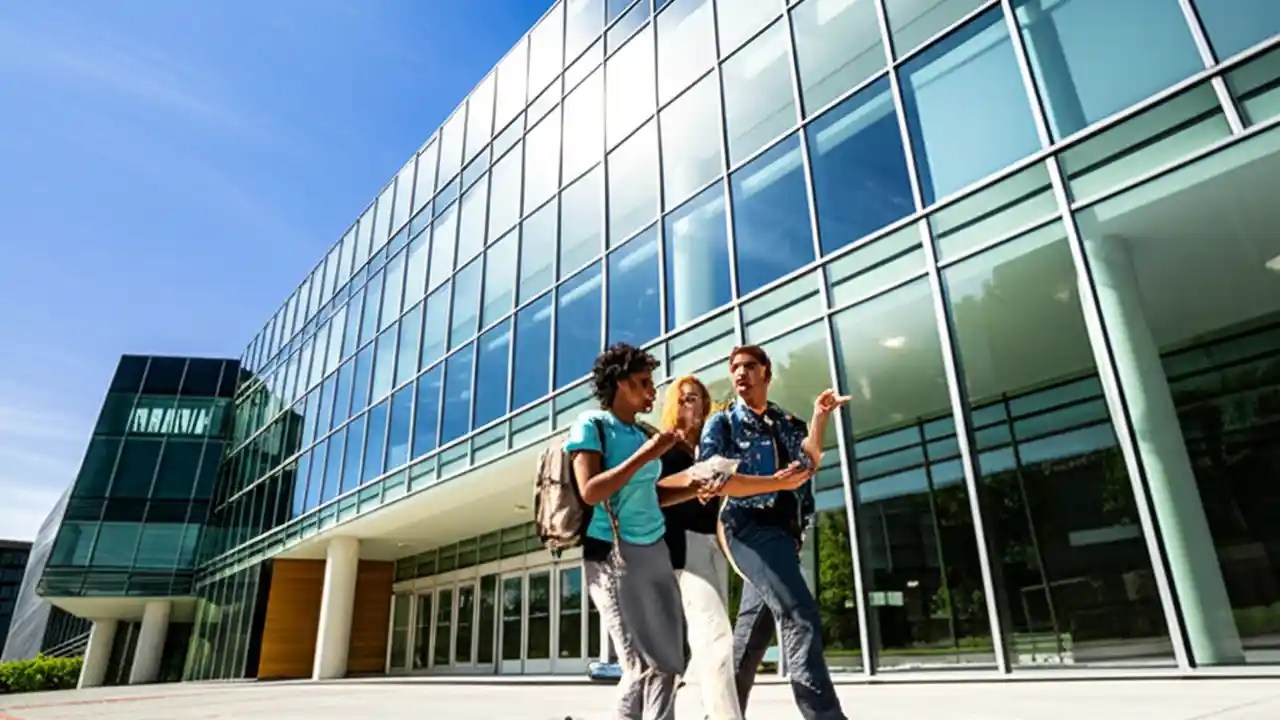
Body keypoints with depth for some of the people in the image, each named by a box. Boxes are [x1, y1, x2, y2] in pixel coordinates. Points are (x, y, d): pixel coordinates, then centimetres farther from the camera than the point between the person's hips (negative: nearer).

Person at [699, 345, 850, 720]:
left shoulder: (787, 422, 17)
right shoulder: (722, 422, 5)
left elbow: (810, 460, 0)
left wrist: (820, 417, -15)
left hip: (784, 531, 6)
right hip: (750, 527, -5)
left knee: (753, 630, 10)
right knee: (800, 615, -20)